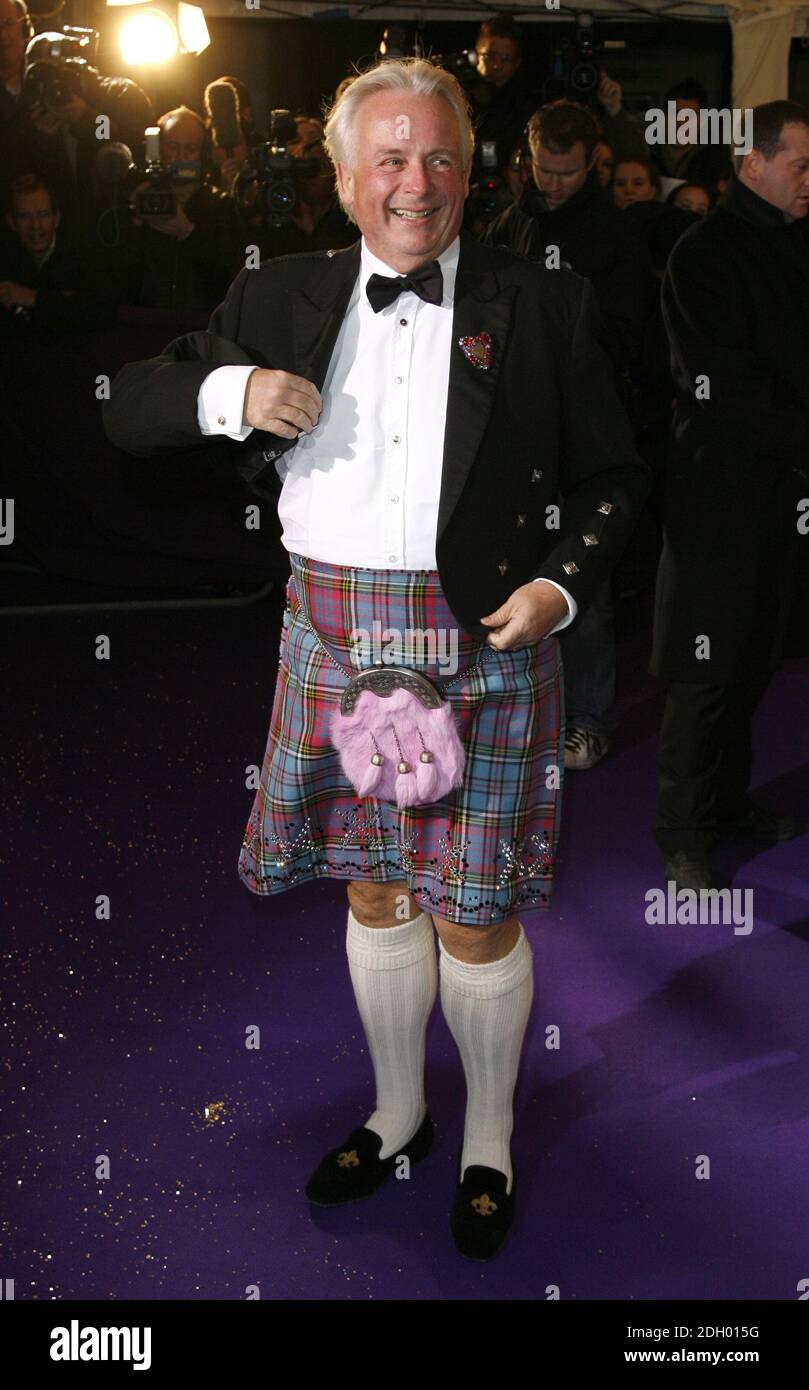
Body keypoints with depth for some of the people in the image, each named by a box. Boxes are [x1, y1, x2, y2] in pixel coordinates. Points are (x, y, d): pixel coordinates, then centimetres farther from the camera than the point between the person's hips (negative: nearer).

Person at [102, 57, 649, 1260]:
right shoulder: (279, 300, 8)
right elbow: (129, 412, 9)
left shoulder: (542, 306, 1)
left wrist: (561, 585, -12)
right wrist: (227, 393, -12)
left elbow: (613, 475, 6)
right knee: (373, 892, 16)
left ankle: (489, 1141, 29)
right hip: (332, 634, 3)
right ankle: (398, 1115, 39)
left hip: (484, 637, -3)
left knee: (477, 914, 5)